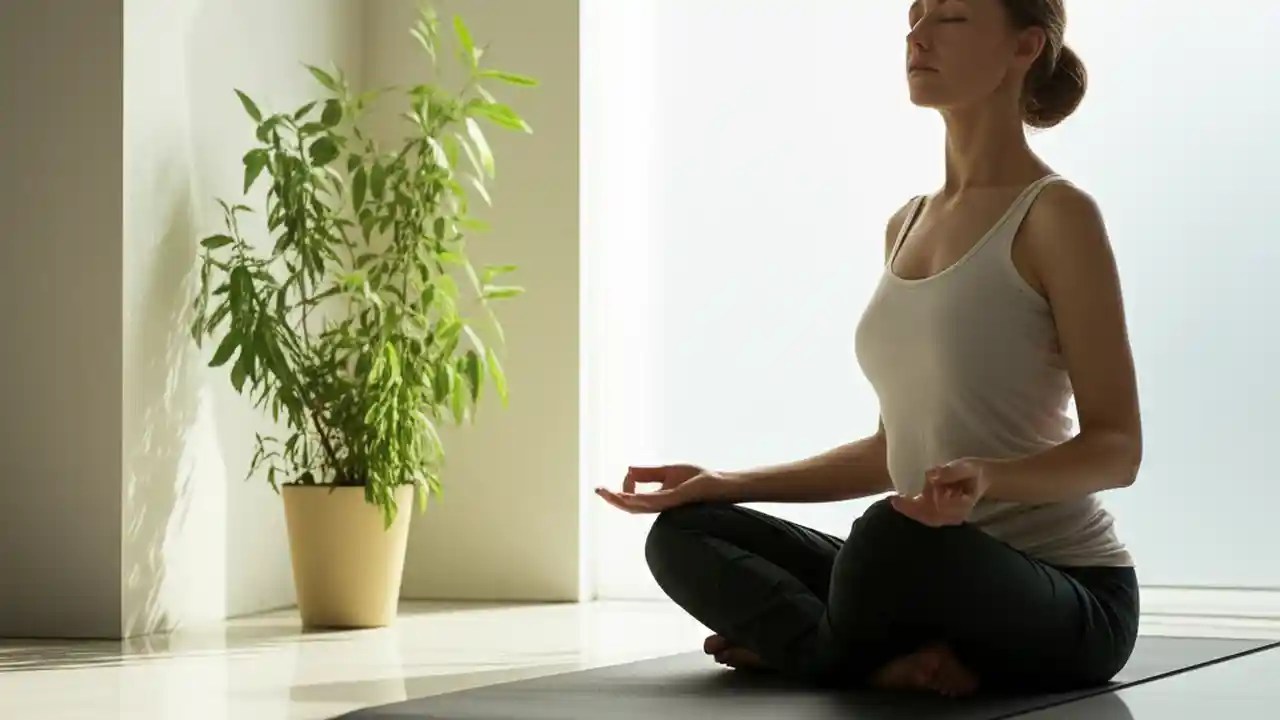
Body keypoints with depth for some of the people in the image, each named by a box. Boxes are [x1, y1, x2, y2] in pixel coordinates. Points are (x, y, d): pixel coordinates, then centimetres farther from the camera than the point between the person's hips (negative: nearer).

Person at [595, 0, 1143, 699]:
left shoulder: (1056, 215, -10)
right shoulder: (906, 226, 13)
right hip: (937, 570, 8)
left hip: (1068, 599, -7)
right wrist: (732, 483, 10)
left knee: (895, 533, -38)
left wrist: (987, 479, -31)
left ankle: (817, 650, -8)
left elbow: (1116, 447, -13)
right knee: (683, 535, -4)